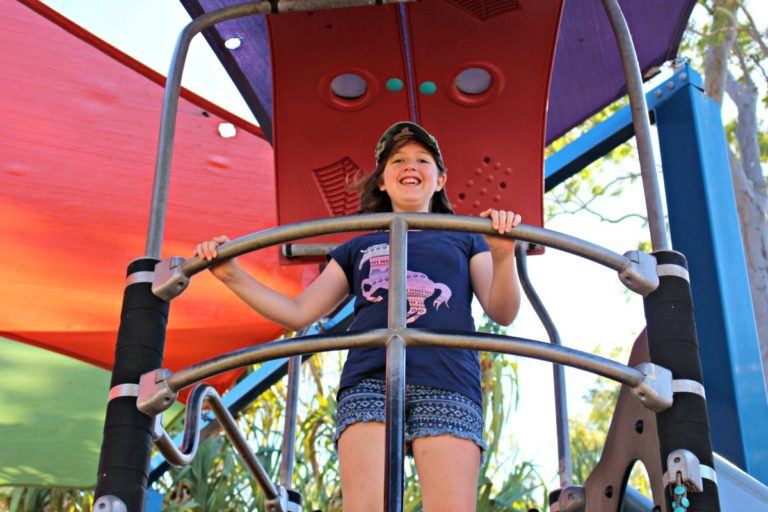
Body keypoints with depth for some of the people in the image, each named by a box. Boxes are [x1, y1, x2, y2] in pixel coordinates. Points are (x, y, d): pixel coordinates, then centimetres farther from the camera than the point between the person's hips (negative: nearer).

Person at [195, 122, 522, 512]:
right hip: (370, 380, 1)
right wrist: (232, 276, 11)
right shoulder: (358, 248, 28)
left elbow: (502, 314, 10)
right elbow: (298, 314, 22)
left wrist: (502, 255, -10)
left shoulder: (464, 240, 25)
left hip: (447, 384, -1)